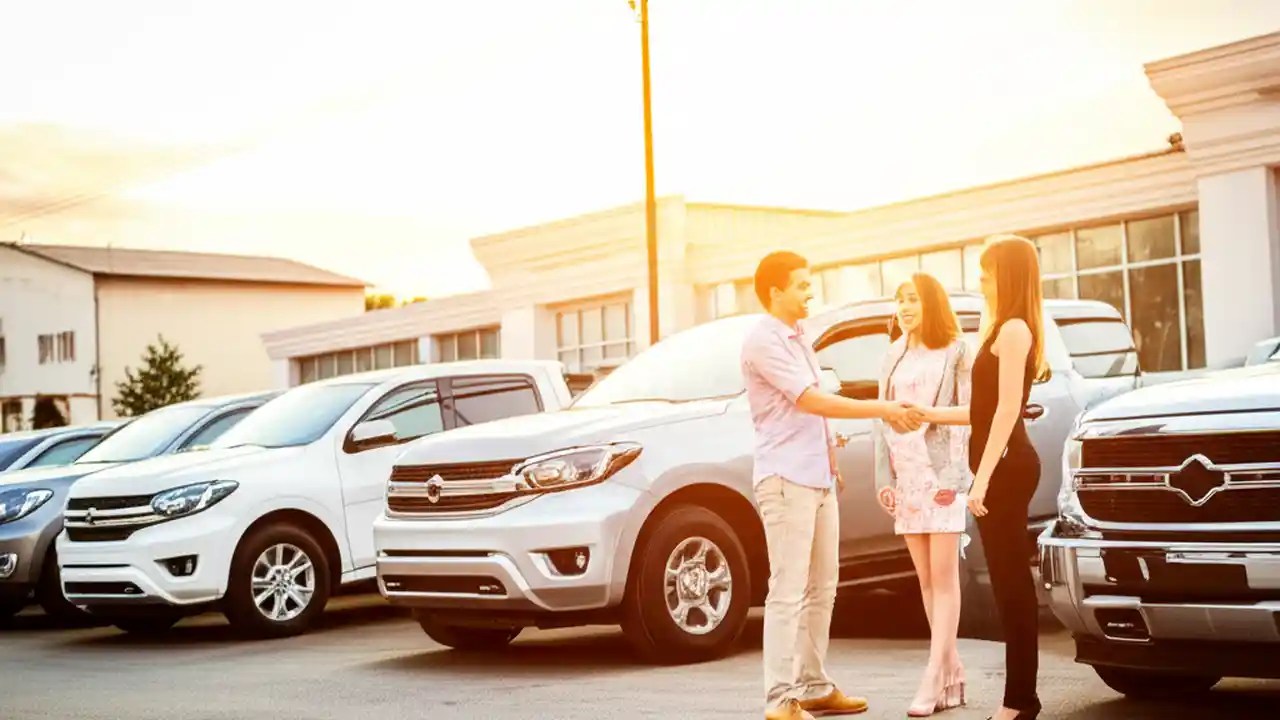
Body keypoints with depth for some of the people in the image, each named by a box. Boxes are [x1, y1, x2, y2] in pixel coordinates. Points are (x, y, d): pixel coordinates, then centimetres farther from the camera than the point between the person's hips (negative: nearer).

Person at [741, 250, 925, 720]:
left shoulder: (798, 341, 17)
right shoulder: (763, 342, -12)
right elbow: (811, 401, -17)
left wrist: (831, 462, 18)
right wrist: (883, 410, -16)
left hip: (818, 479, 9)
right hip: (786, 480, -9)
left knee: (821, 589, 12)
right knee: (788, 592, -10)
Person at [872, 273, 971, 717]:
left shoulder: (956, 352, 0)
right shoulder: (893, 359, 18)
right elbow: (881, 421, 15)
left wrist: (954, 475, -16)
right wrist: (883, 478, 6)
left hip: (941, 475, -6)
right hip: (906, 478, 6)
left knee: (944, 578, -5)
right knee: (926, 581, 7)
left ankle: (933, 681, -8)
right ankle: (952, 674, 13)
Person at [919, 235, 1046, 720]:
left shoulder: (1013, 329, -11)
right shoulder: (1007, 331, 19)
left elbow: (1008, 410, -19)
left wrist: (982, 477, -22)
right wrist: (929, 414, 22)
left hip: (1005, 467, -10)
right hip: (1003, 466, 10)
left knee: (1011, 582, -7)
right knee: (1010, 582, 11)